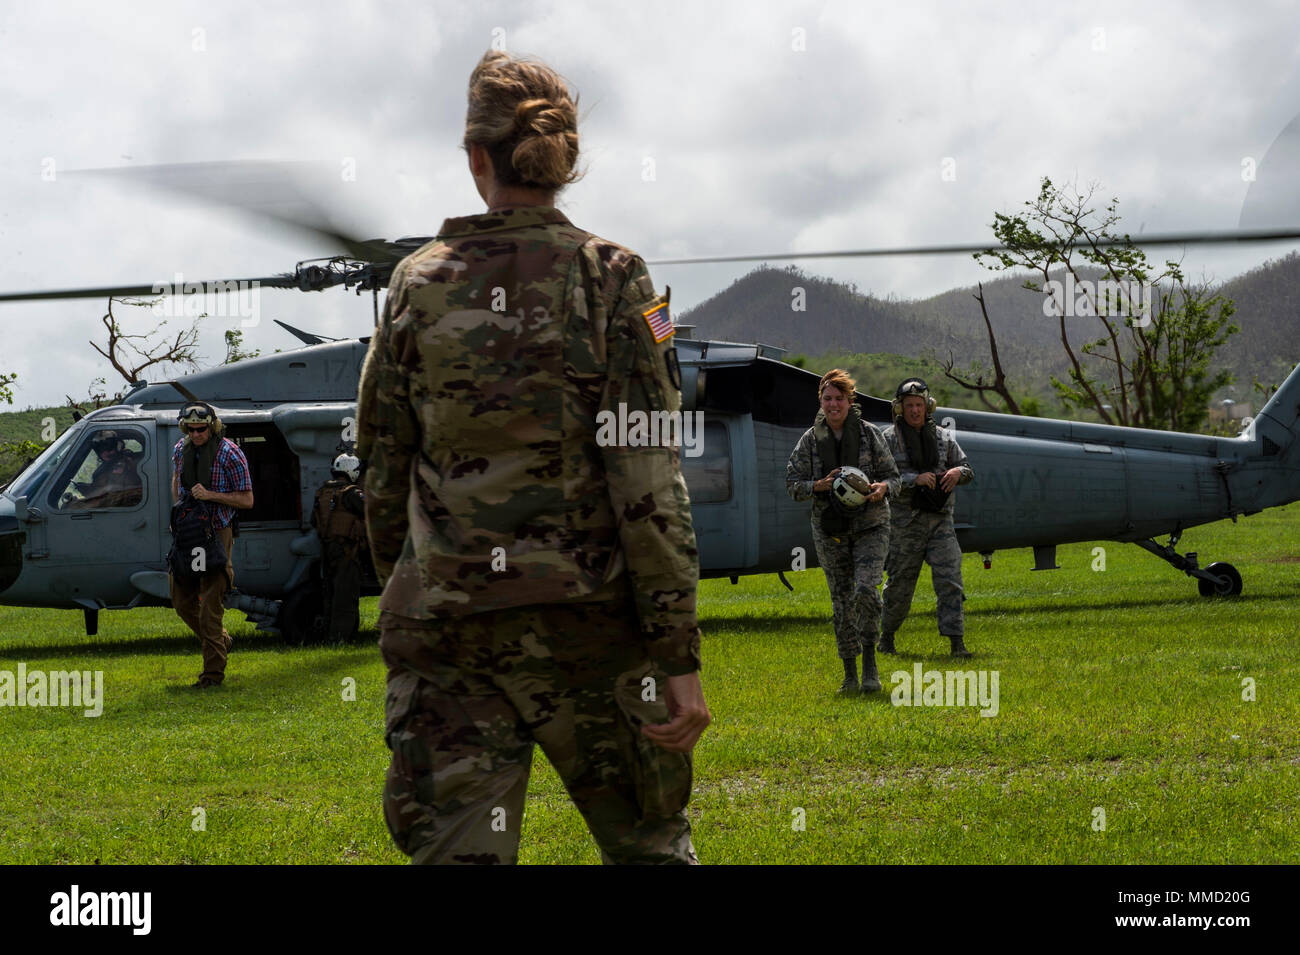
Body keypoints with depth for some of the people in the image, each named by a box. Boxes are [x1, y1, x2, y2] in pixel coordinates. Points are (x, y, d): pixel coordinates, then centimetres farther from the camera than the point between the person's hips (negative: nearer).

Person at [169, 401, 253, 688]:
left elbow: (247, 500, -10)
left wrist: (210, 495, -20)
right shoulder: (181, 449, 6)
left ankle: (213, 670, -4)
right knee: (182, 600, 11)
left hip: (216, 533, -6)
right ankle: (221, 641, 33)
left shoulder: (230, 454, -12)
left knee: (210, 604, -9)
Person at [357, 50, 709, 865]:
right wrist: (679, 657, -8)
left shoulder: (417, 286, 3)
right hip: (586, 615, -2)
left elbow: (382, 471, 7)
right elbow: (647, 482, -10)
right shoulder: (610, 279, -5)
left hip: (445, 623, 2)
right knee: (648, 843, 15)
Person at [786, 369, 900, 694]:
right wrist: (820, 486, -16)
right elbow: (792, 483, 3)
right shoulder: (810, 439, 2)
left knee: (866, 590, -21)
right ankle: (850, 673, 13)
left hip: (870, 525, -2)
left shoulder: (869, 433, -1)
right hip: (830, 530, 2)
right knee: (841, 602, 3)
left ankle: (869, 660, -6)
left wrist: (882, 488, -19)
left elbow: (892, 475, 3)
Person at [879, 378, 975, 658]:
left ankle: (956, 642, -11)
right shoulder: (889, 439, -1)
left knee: (949, 580, -9)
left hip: (940, 520, 2)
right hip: (906, 522, -2)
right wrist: (916, 479, -21)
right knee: (900, 584, 6)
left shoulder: (944, 437, 9)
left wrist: (957, 472, -12)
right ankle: (886, 636, 26)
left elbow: (968, 471, 12)